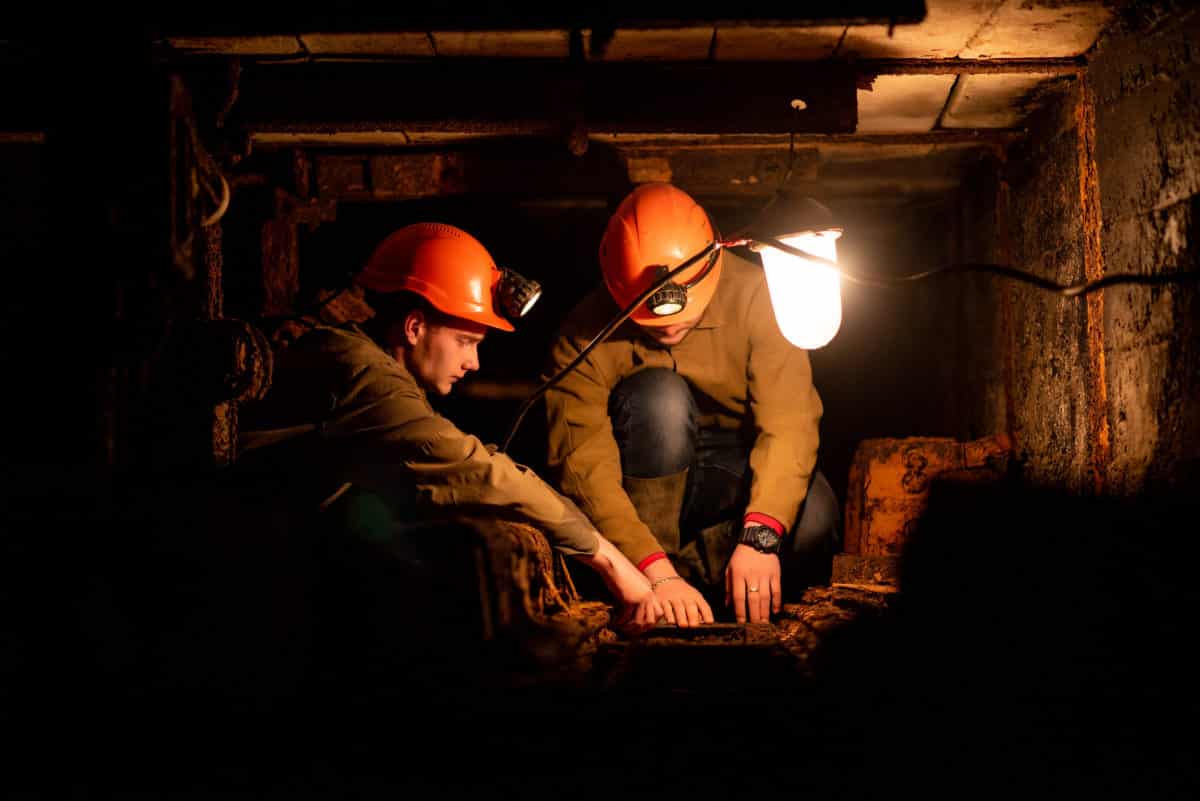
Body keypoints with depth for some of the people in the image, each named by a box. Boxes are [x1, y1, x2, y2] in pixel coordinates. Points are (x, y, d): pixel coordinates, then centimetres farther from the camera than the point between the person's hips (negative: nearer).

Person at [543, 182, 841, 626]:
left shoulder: (753, 294, -20)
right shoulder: (585, 337, -20)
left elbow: (789, 421, -28)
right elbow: (584, 467, -27)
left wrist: (760, 534, -42)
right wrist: (656, 570, -39)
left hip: (737, 474, 1)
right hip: (649, 488, 0)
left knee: (813, 520, -32)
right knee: (659, 395, -31)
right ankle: (663, 556, -22)